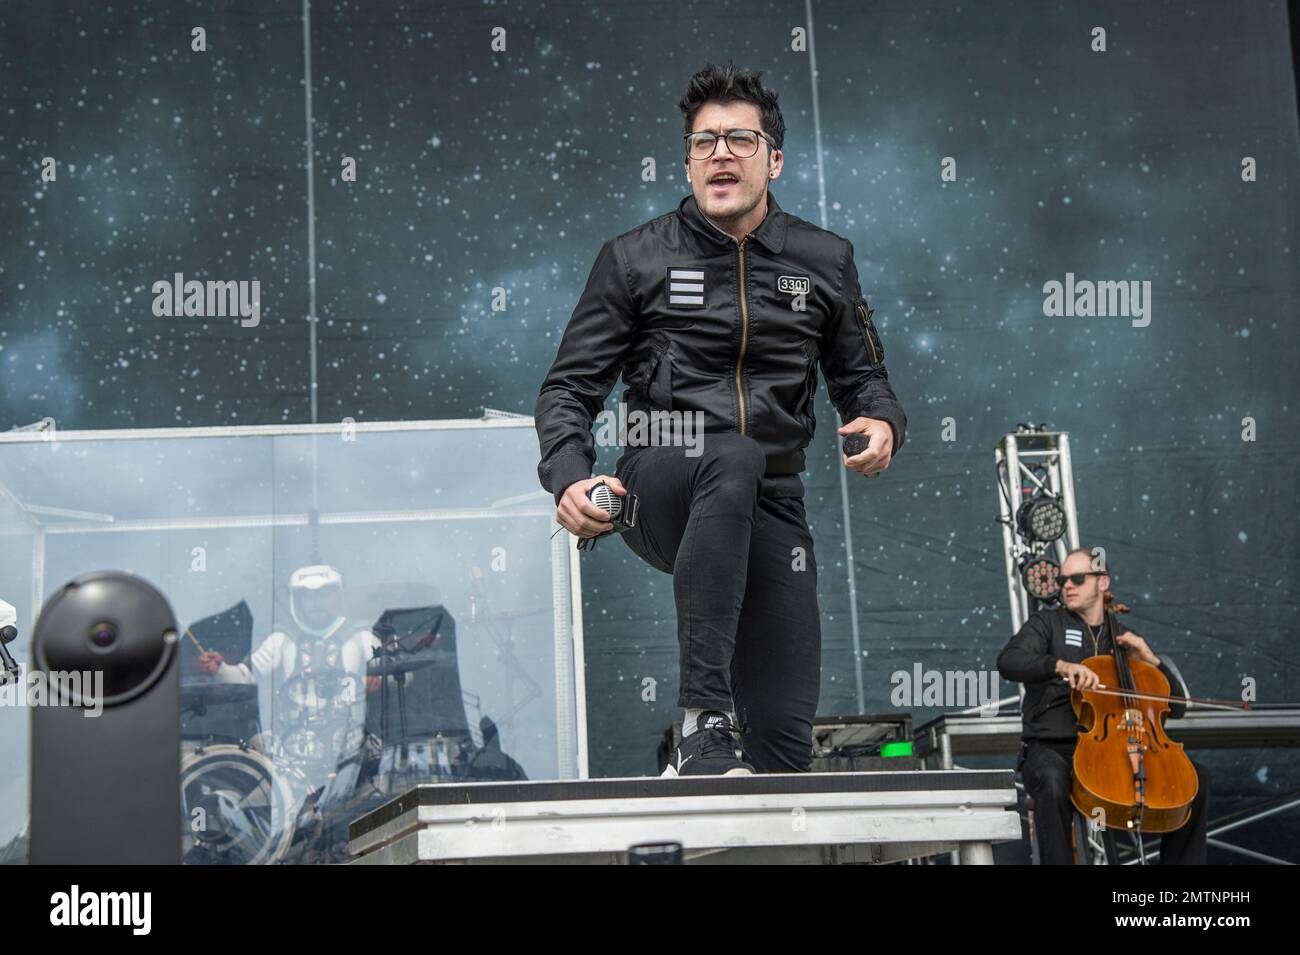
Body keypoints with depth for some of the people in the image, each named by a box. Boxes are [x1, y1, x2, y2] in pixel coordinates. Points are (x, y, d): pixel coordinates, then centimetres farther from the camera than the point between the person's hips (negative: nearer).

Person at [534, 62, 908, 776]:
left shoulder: (824, 262, 11)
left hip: (769, 503, 3)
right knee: (732, 458, -41)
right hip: (658, 491, -3)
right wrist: (569, 477, -16)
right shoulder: (636, 260, 5)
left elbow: (861, 376, 20)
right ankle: (704, 724, -42)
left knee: (786, 738, -9)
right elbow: (570, 386, 3)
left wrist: (883, 423, -5)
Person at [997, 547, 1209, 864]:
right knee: (1053, 782, -39)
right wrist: (1061, 665, -28)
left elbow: (1175, 707, 19)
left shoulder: (1124, 640, 20)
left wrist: (1150, 660, 3)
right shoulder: (1047, 622, 11)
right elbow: (1009, 662, -12)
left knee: (1195, 778, -15)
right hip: (1052, 746, -3)